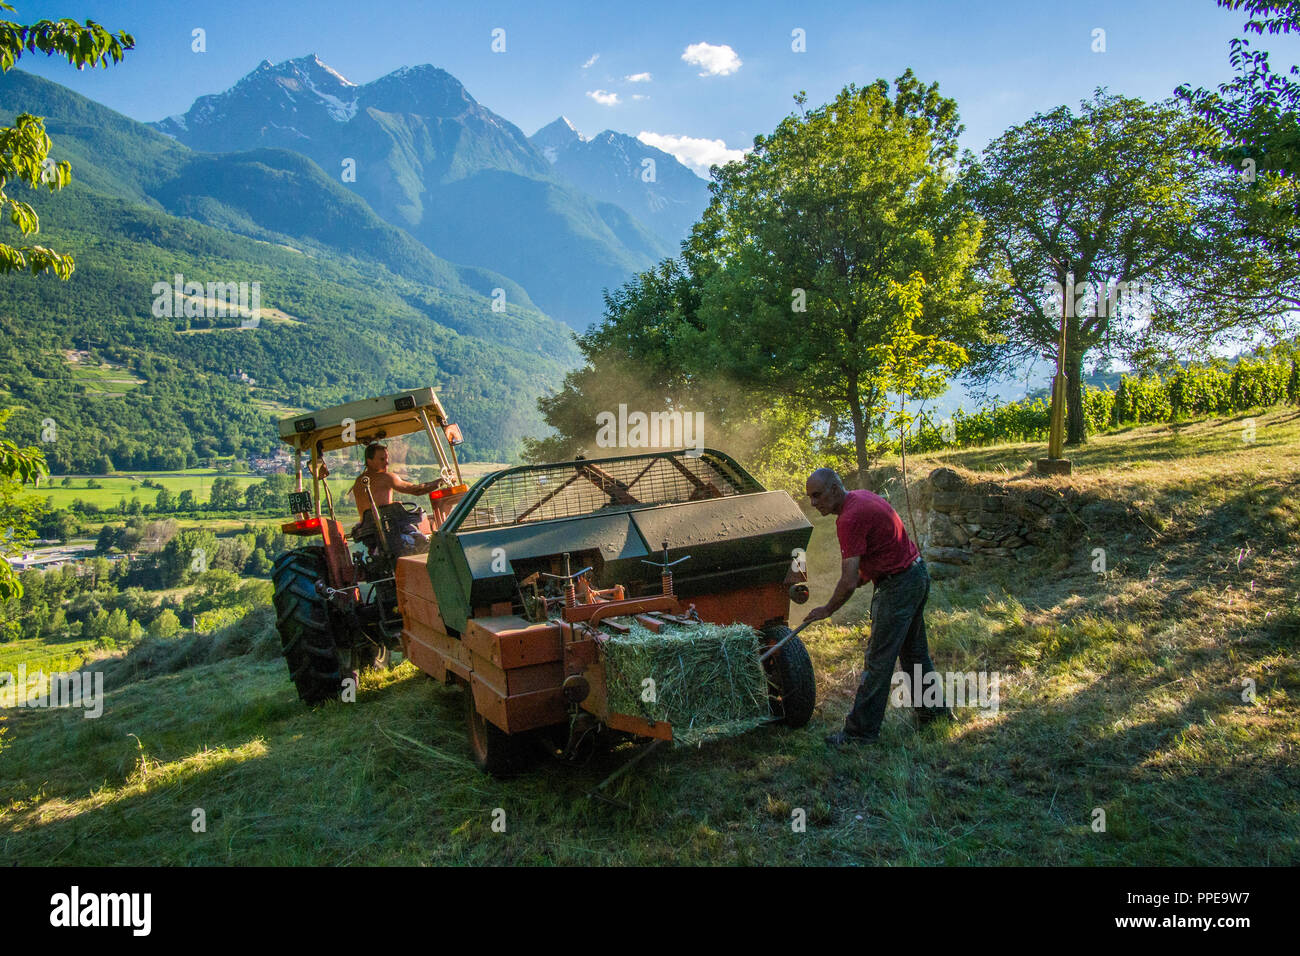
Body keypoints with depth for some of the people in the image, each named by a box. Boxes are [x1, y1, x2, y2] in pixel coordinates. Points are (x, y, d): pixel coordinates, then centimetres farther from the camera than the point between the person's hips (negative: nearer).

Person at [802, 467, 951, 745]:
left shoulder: (850, 518, -24)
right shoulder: (862, 497, 7)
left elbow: (849, 582, -25)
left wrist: (827, 610, -10)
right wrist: (867, 573, 13)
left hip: (897, 585, -10)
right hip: (917, 574, 10)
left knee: (879, 660, -3)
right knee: (914, 651, 22)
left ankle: (862, 731, 4)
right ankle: (933, 711, 36)